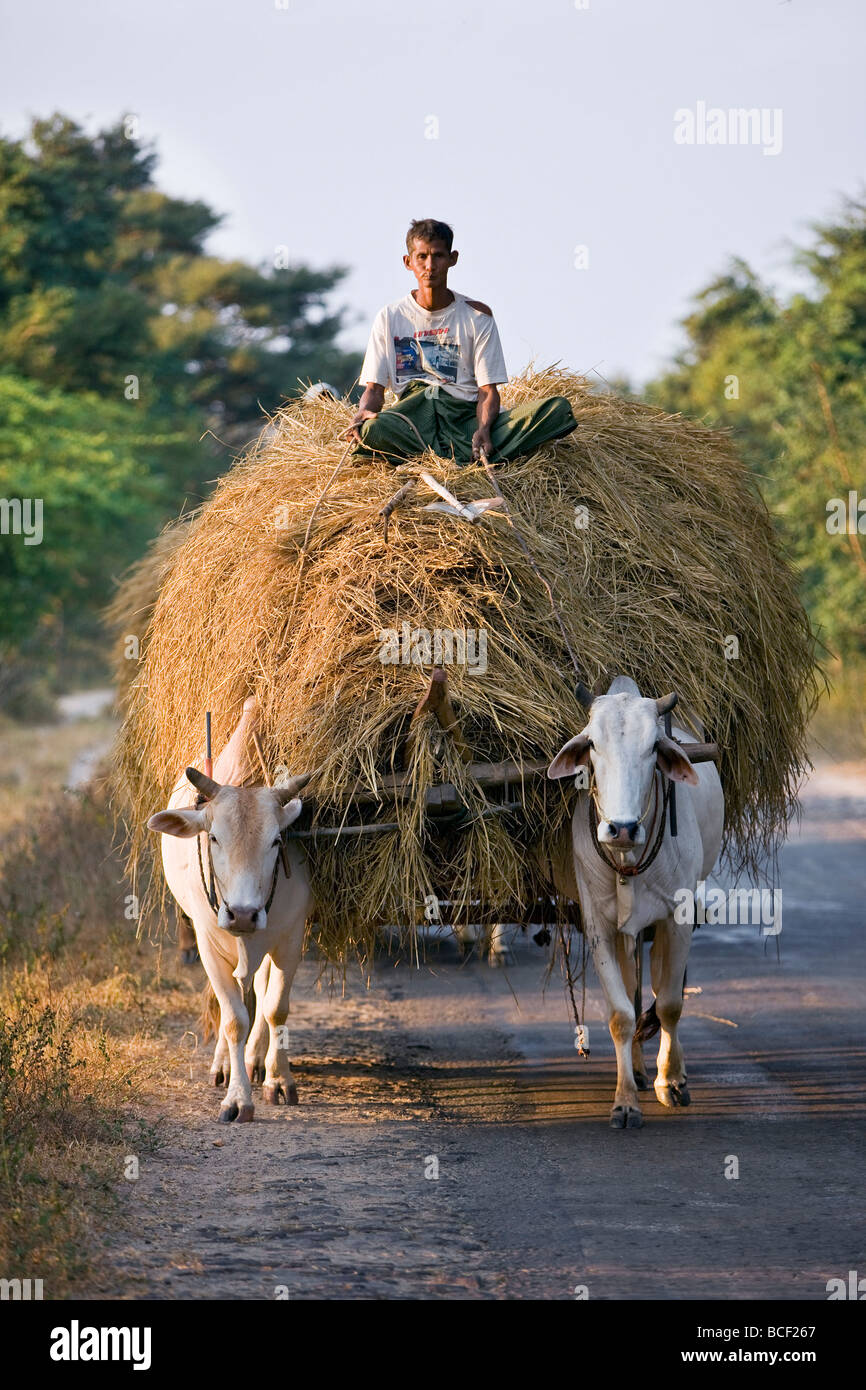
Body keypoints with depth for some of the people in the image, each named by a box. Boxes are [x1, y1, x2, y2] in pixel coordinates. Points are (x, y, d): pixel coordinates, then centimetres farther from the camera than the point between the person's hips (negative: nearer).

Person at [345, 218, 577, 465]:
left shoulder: (476, 315, 11)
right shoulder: (390, 317, 13)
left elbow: (488, 390, 5)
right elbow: (374, 389, 10)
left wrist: (483, 430, -17)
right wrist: (362, 413, -15)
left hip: (465, 414, 2)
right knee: (371, 430, -40)